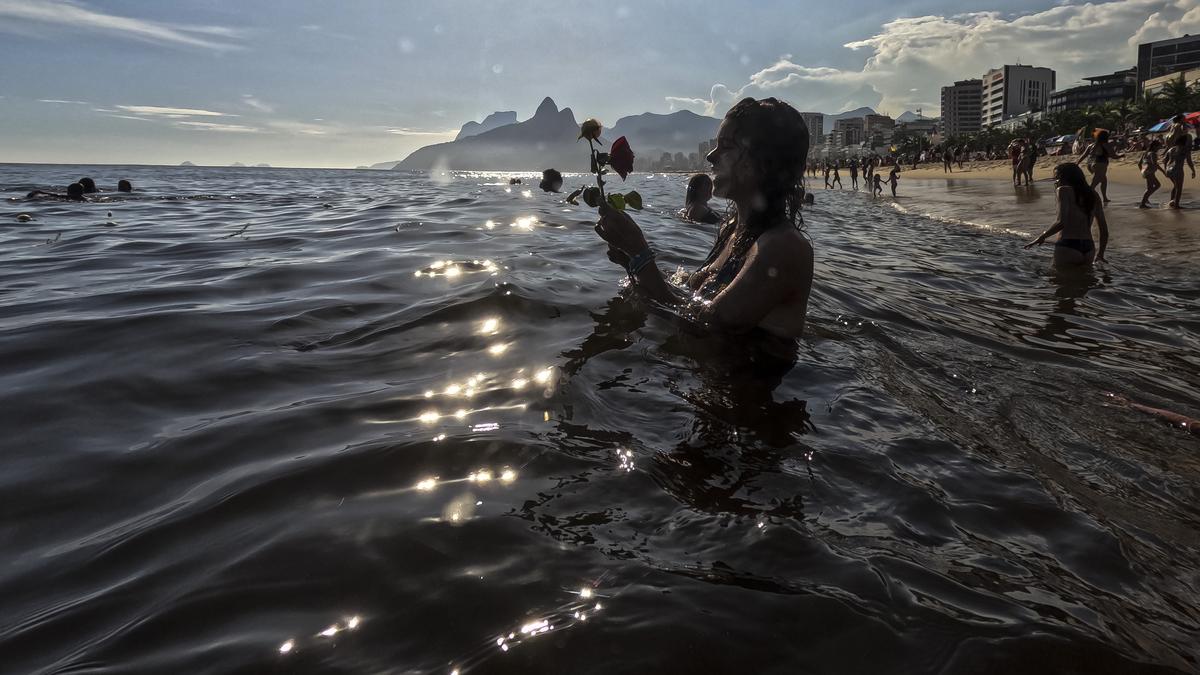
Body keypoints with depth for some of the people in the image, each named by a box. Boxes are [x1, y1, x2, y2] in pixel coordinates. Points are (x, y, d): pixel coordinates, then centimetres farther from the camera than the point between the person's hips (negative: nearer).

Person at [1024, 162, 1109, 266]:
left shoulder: (1064, 190, -3)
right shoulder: (1093, 194, 16)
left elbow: (1061, 222, -17)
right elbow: (1104, 227, 18)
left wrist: (1042, 237, -4)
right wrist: (1100, 253, 28)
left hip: (1068, 247, -7)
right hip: (1089, 249, 7)